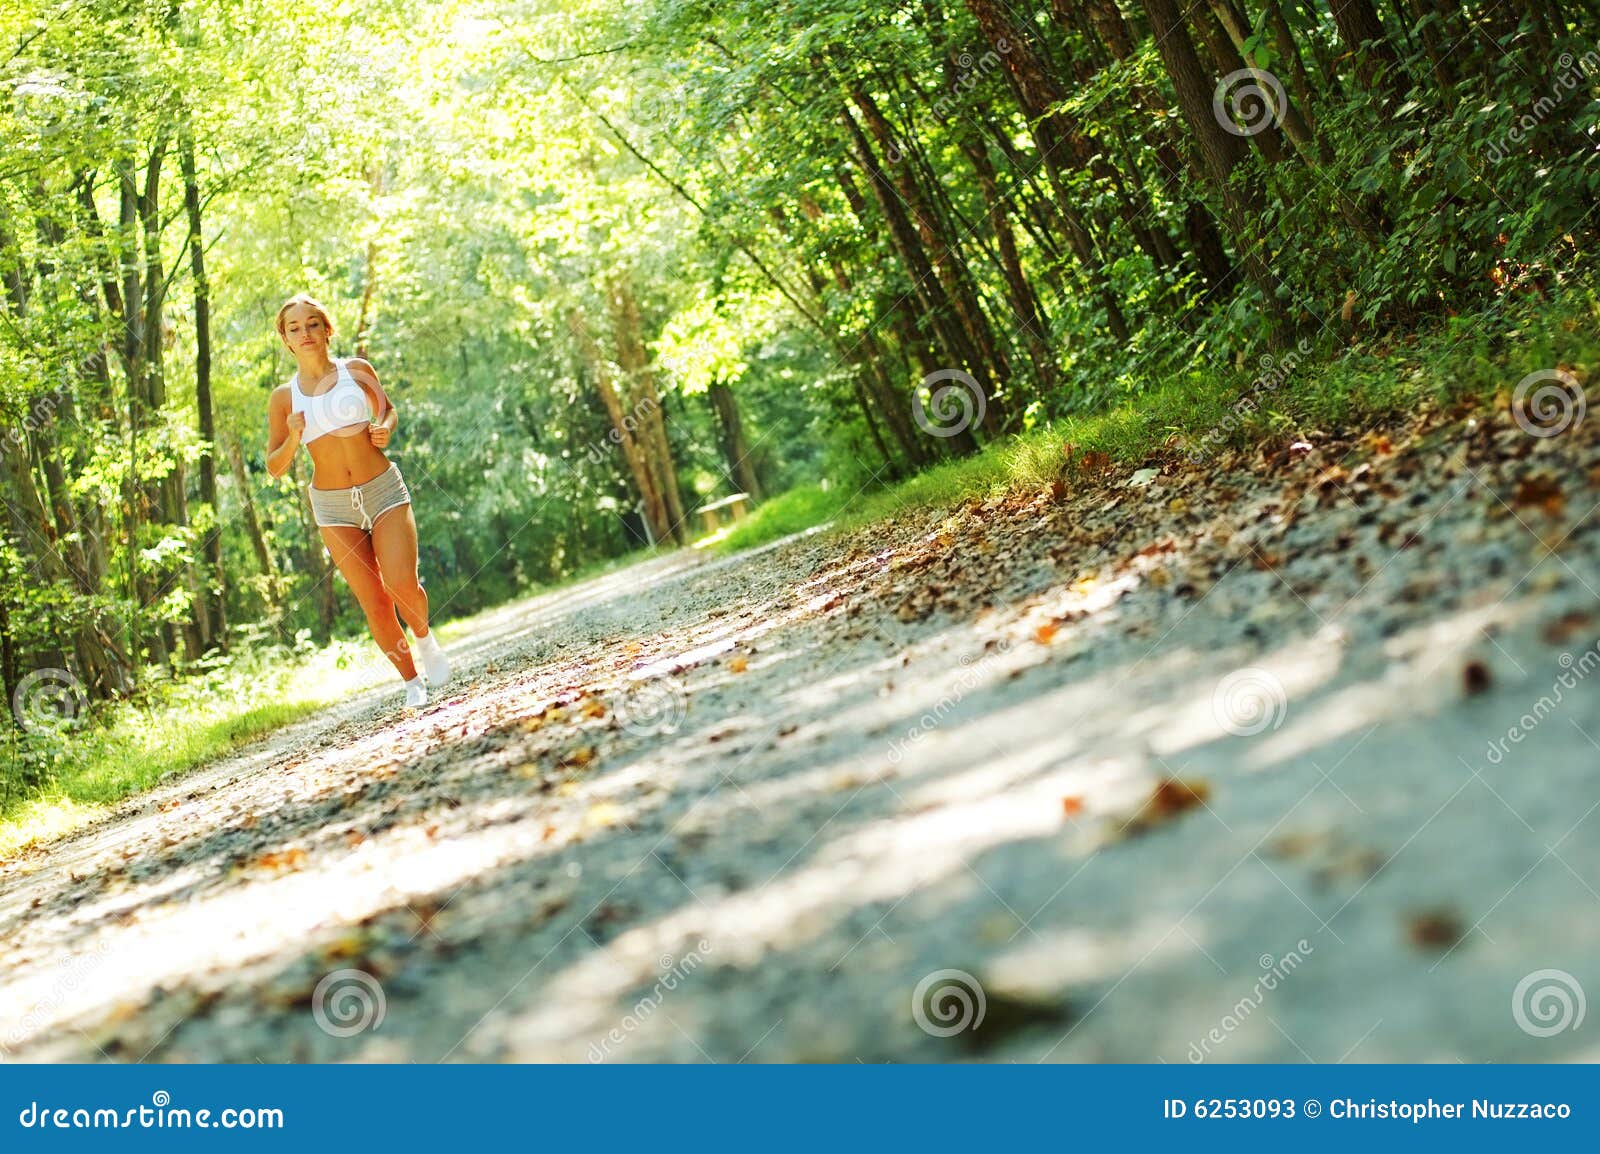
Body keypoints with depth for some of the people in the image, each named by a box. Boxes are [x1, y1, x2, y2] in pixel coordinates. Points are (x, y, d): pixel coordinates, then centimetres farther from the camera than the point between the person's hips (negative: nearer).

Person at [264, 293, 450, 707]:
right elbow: (274, 467, 7)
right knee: (374, 603, -1)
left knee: (403, 585, -17)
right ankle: (413, 683, 14)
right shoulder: (283, 397, 3)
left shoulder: (358, 371, 2)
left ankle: (425, 638, 15)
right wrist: (293, 439, -13)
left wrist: (385, 430, -2)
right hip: (332, 504, 1)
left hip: (383, 488, -1)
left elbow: (388, 410, 20)